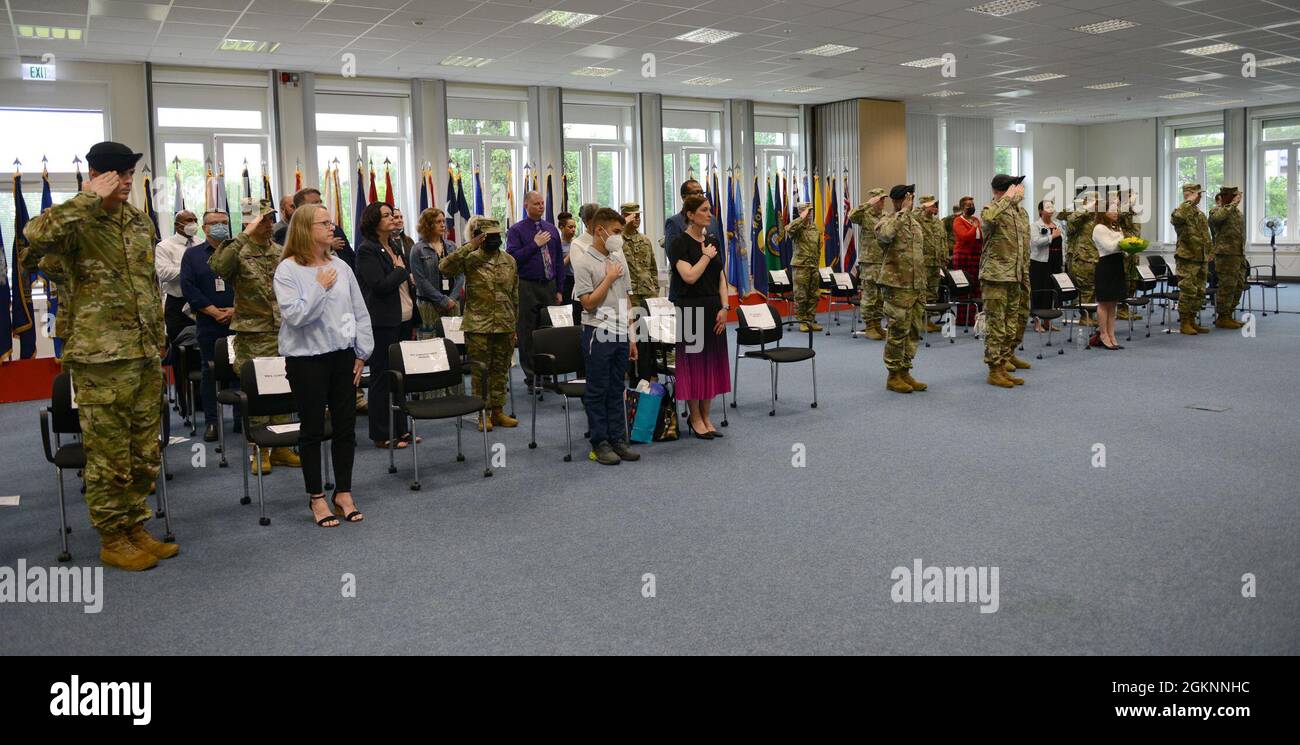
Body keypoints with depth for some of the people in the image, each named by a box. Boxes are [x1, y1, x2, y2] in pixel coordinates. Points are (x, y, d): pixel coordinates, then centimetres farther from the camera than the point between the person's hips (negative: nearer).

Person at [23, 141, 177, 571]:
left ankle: (135, 528, 28)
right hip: (101, 360, -7)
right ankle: (112, 540, 16)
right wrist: (91, 199, -25)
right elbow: (35, 236, -32)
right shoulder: (77, 224, -8)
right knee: (109, 455, 2)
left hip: (146, 357, 7)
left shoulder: (141, 222, 12)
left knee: (145, 453, 13)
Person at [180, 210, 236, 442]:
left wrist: (237, 309, -12)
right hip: (208, 325, 0)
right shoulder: (193, 254, 8)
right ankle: (211, 421, 10)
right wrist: (214, 311, -10)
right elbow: (188, 286, -2)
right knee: (210, 372, 3)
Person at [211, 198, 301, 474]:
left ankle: (281, 447, 18)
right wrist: (245, 236, -25)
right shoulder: (239, 253, -5)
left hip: (284, 332, 5)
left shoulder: (282, 253, 11)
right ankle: (260, 451, 9)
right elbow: (218, 266, -27)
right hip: (253, 336, -5)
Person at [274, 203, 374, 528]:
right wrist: (320, 288, -14)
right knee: (313, 428, 6)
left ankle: (343, 492, 23)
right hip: (307, 358, -4)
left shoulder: (340, 266, 3)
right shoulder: (288, 269, -9)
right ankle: (317, 498, 18)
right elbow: (293, 314, -20)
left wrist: (362, 353, 5)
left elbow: (360, 312, 7)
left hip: (343, 355, 4)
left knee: (345, 425, 9)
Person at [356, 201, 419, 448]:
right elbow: (380, 285, -21)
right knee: (382, 378, 0)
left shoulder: (396, 247, 15)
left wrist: (414, 321, 17)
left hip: (403, 321, 8)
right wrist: (402, 271, -6)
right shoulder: (367, 250, -10)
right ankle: (382, 435, 8)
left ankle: (400, 429, 19)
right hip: (383, 324, -8)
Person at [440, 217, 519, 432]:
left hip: (505, 325, 4)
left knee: (501, 369, 10)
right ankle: (483, 414, 12)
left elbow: (515, 295, 13)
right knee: (480, 371, 3)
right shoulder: (470, 259, -4)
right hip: (478, 325, -4)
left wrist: (516, 323, 11)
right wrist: (469, 246, -22)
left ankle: (498, 410, 20)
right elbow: (444, 266, -22)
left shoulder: (510, 260, 8)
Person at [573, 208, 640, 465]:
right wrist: (609, 279, -13)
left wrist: (630, 337, 13)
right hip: (598, 334, -6)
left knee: (617, 389, 11)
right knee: (598, 391, 2)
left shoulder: (619, 259, 11)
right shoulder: (584, 264, -9)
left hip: (620, 333, 6)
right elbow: (588, 303, -15)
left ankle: (617, 439, 18)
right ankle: (600, 444, 9)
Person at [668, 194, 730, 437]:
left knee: (712, 361, 9)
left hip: (713, 309, 7)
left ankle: (706, 416, 19)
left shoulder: (712, 241, 11)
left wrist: (724, 307, 0)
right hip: (690, 309, -6)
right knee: (693, 361, 1)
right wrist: (706, 256, -9)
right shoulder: (680, 243, -9)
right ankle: (695, 418, 12)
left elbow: (721, 277, 10)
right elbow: (690, 276, -21)